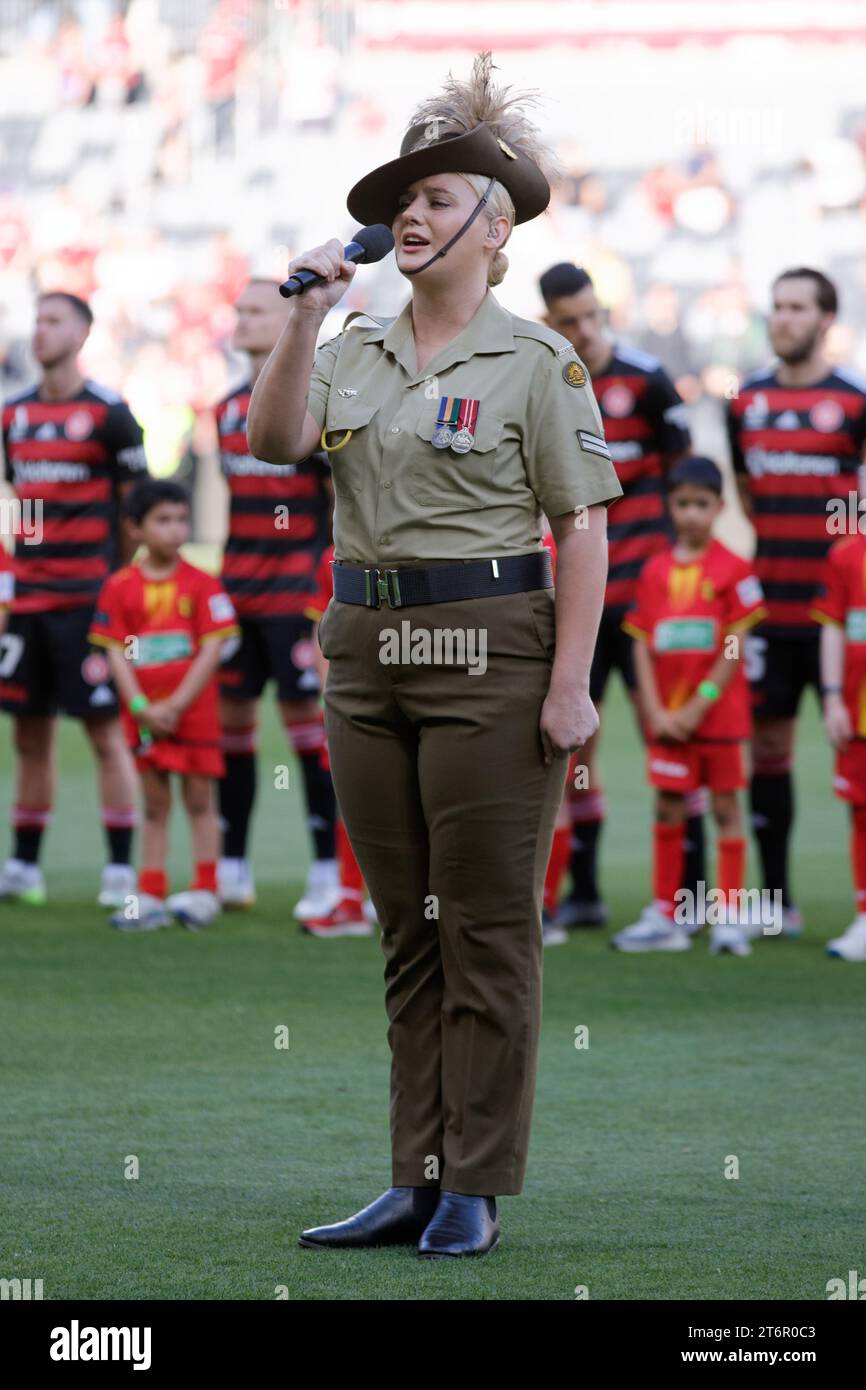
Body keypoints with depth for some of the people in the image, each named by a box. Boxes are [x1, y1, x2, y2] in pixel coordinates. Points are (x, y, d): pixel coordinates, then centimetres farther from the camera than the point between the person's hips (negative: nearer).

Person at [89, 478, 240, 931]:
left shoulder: (203, 584, -4)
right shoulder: (120, 587, 0)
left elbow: (212, 649, -8)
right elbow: (116, 653, -1)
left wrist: (176, 705, -14)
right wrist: (141, 706, -12)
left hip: (194, 711, -2)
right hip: (144, 716, 2)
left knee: (199, 799, 2)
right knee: (154, 804, 8)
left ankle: (204, 891, 7)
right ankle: (150, 896, 9)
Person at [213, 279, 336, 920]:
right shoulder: (230, 409, 15)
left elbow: (343, 499, -7)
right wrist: (228, 574, 17)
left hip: (297, 590, -7)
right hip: (238, 591, 7)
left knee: (306, 718, -6)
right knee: (232, 715, 6)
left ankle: (327, 871, -2)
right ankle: (234, 868, 13)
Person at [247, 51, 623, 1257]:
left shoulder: (536, 362, -4)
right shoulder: (357, 352, 11)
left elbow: (585, 528, -7)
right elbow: (275, 439, -5)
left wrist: (571, 686, -14)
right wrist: (306, 317, -14)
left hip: (489, 651, -6)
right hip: (369, 650, 6)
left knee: (488, 928, -2)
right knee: (408, 929, 9)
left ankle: (478, 1189, 3)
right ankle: (417, 1183, 14)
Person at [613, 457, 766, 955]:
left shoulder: (733, 569, -6)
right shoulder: (656, 571, 6)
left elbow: (735, 648, -9)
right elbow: (643, 647, 5)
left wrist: (699, 705, -13)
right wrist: (656, 712, -5)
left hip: (720, 713, -4)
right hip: (669, 719, 4)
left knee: (726, 806, 1)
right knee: (668, 810, 6)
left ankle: (731, 917, 4)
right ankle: (666, 917, 12)